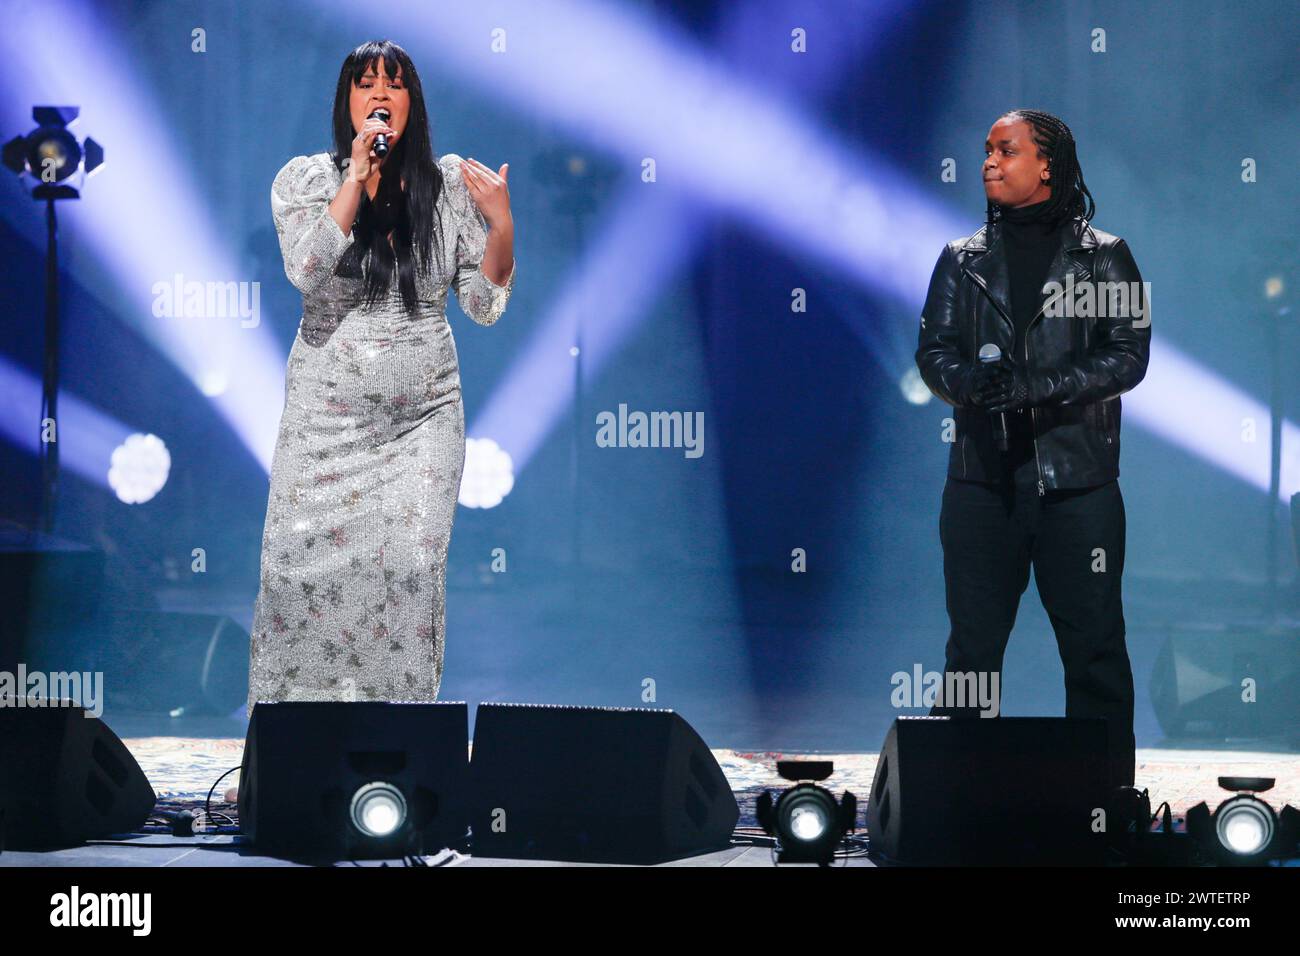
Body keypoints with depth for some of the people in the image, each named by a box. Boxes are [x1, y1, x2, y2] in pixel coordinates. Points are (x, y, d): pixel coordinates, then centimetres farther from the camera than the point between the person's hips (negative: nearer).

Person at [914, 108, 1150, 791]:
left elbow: (1128, 355, -5)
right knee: (971, 649, 3)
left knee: (1094, 646, 0)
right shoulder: (962, 260, 13)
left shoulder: (1104, 257, 5)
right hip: (982, 483, 2)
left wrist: (1029, 387, -17)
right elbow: (933, 351, 5)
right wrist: (972, 382, -18)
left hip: (1078, 484, -2)